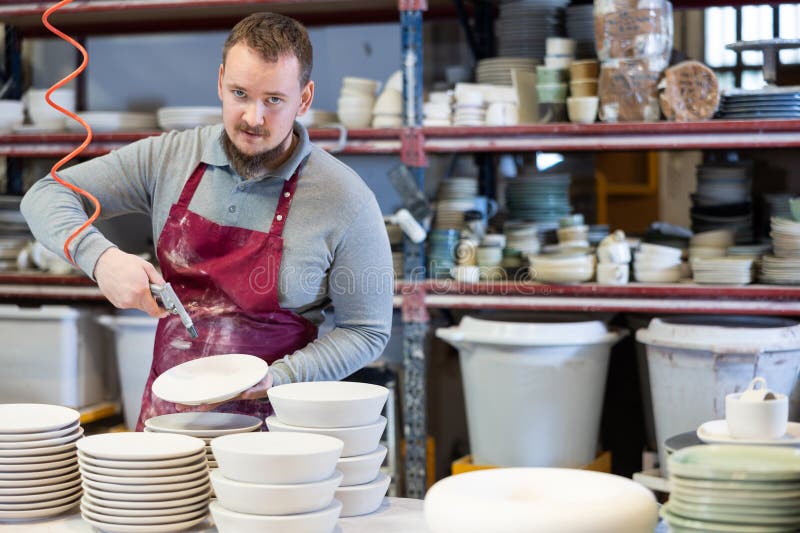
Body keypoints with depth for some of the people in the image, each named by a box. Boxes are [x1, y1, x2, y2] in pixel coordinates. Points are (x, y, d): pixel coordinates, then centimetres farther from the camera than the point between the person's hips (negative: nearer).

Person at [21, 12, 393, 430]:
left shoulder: (345, 200, -9)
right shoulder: (169, 158, 1)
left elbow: (366, 332, -2)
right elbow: (46, 195, 5)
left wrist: (275, 378, -16)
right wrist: (100, 257, -15)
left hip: (270, 423, -3)